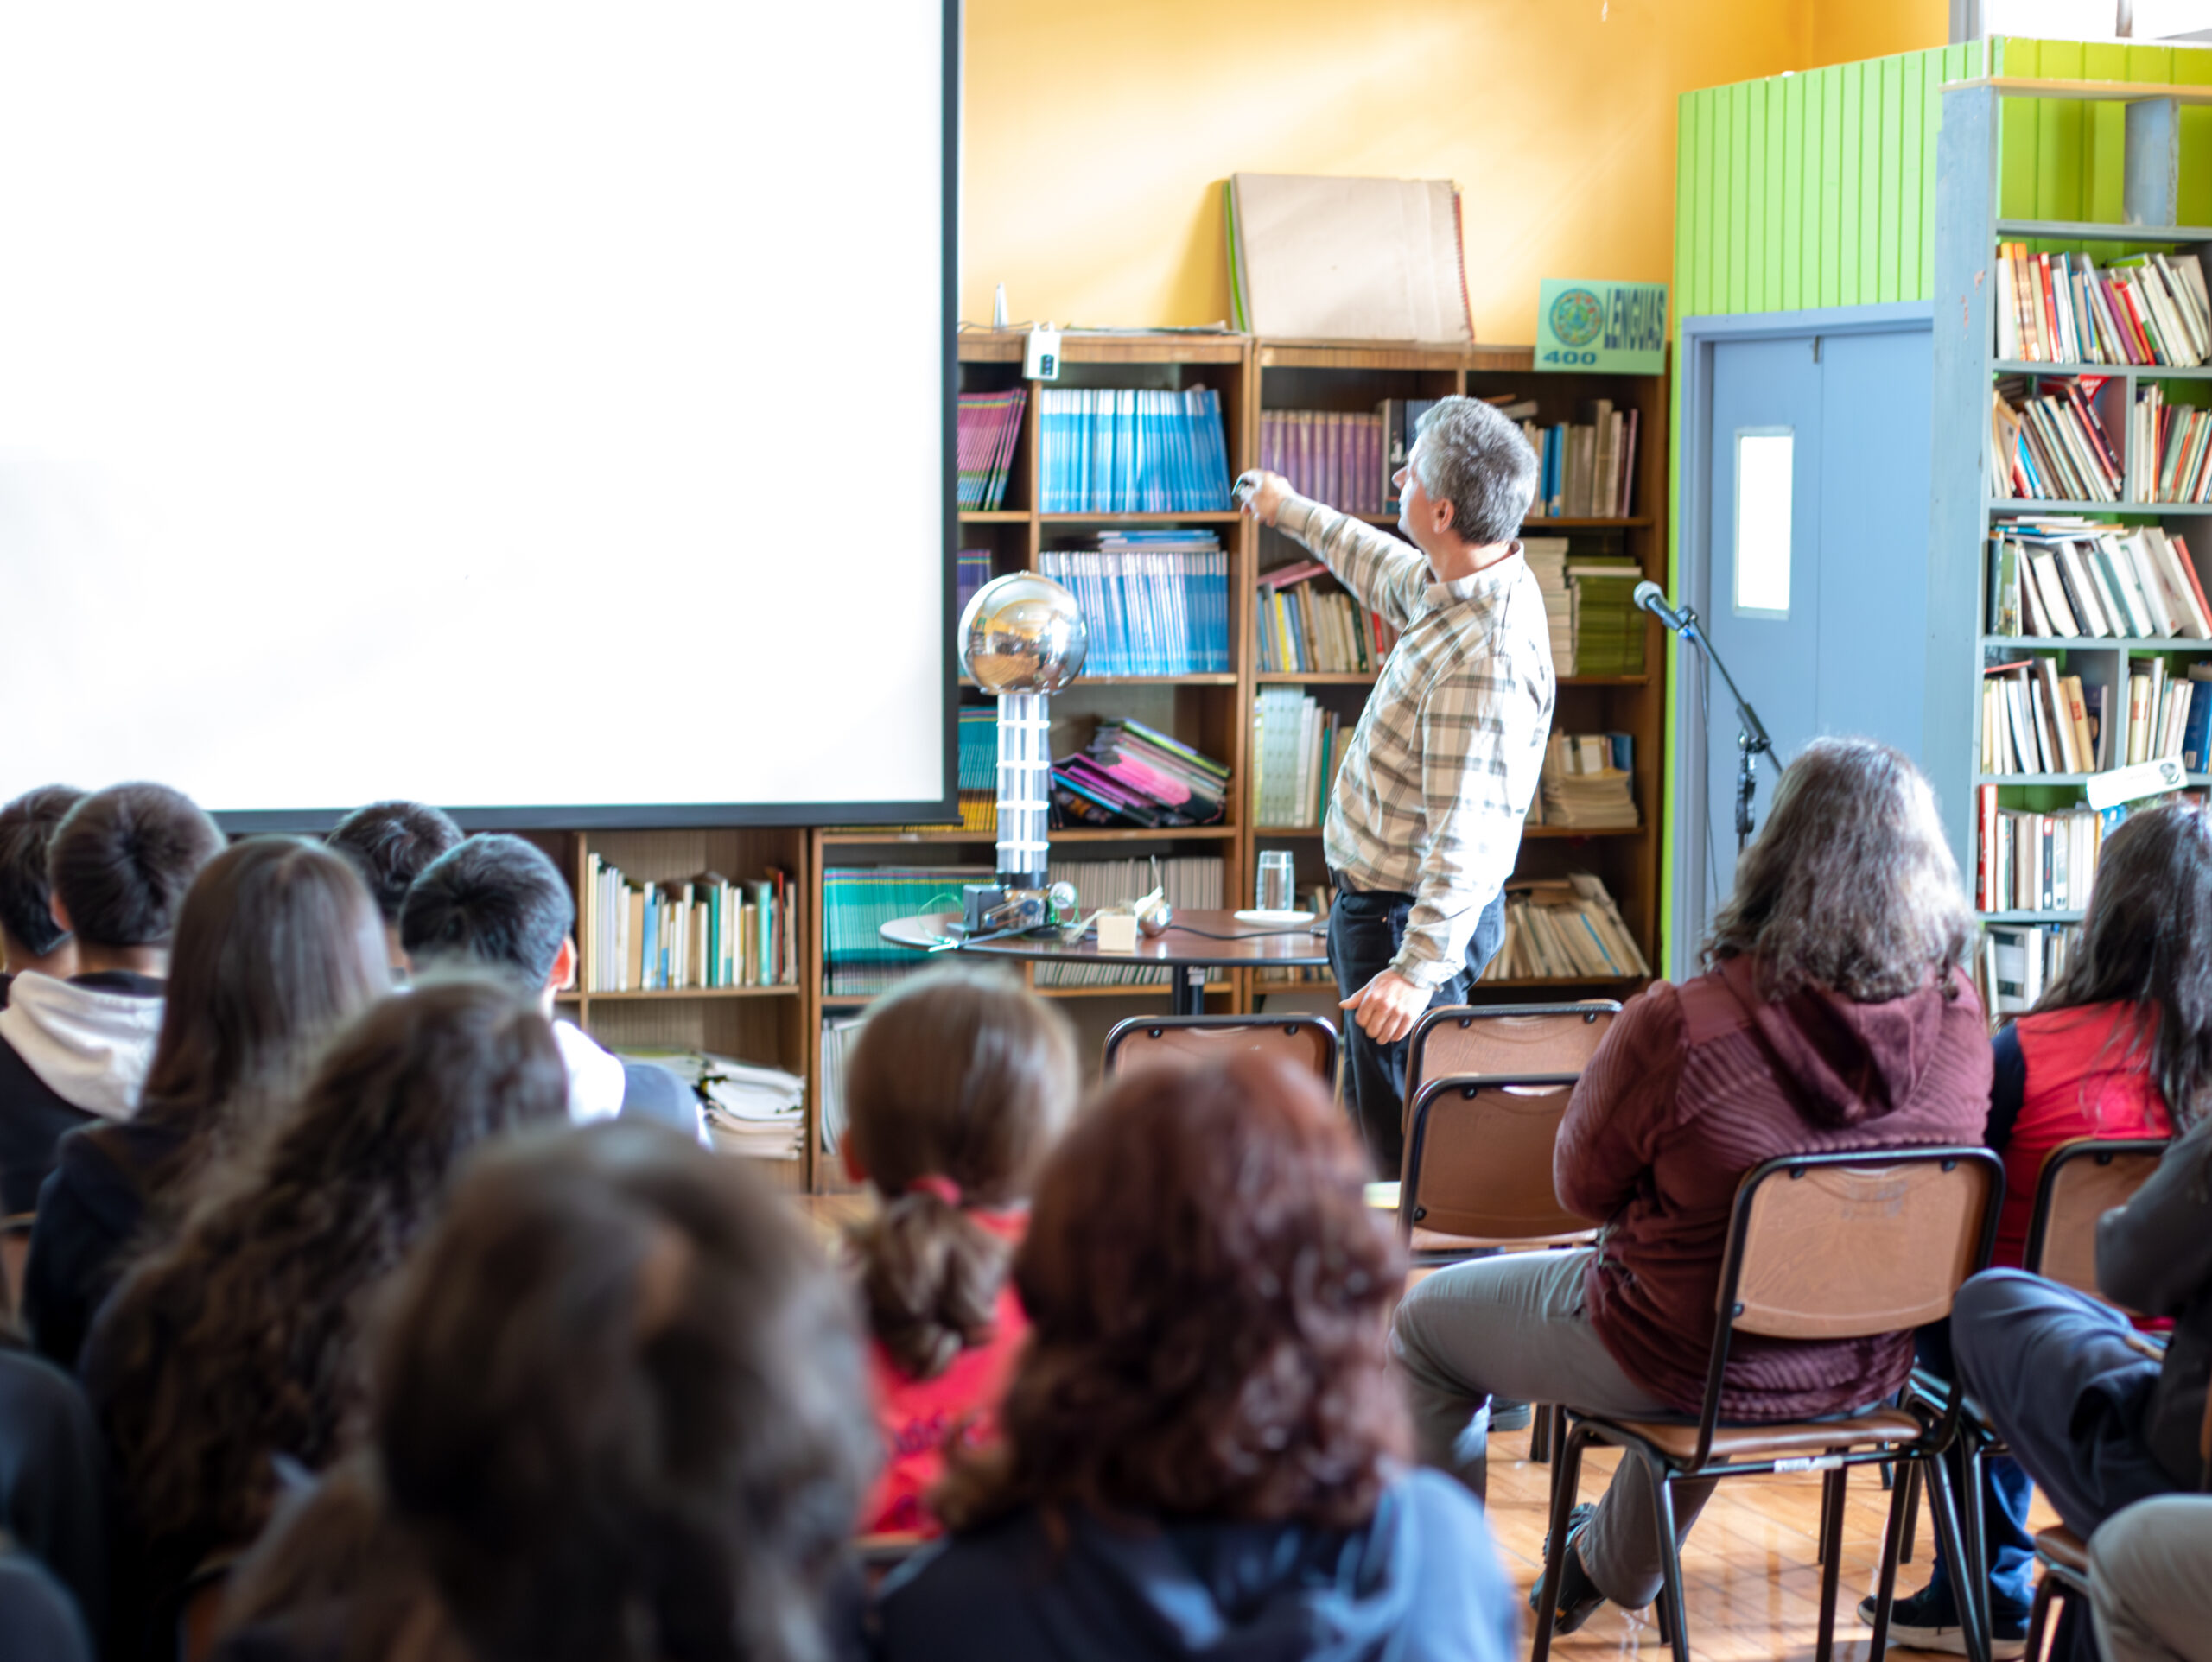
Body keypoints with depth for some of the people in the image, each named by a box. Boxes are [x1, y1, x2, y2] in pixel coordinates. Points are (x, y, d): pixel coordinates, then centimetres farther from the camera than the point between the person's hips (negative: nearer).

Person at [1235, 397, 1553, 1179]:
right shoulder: (1459, 584, 2)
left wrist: (1418, 969, -33)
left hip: (1410, 918, -11)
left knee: (1409, 1143, -4)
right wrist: (1292, 512, 41)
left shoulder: (1485, 660, -30)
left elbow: (1465, 839, -31)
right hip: (1378, 898, 11)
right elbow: (1389, 574, 28)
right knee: (1377, 1112, 19)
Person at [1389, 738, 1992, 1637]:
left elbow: (1583, 1184, -12)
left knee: (1422, 1323, 20)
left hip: (1695, 1367, -5)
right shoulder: (1958, 1015, -15)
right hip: (1863, 1367, 6)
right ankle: (1615, 1566, 58)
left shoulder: (1679, 1026, -30)